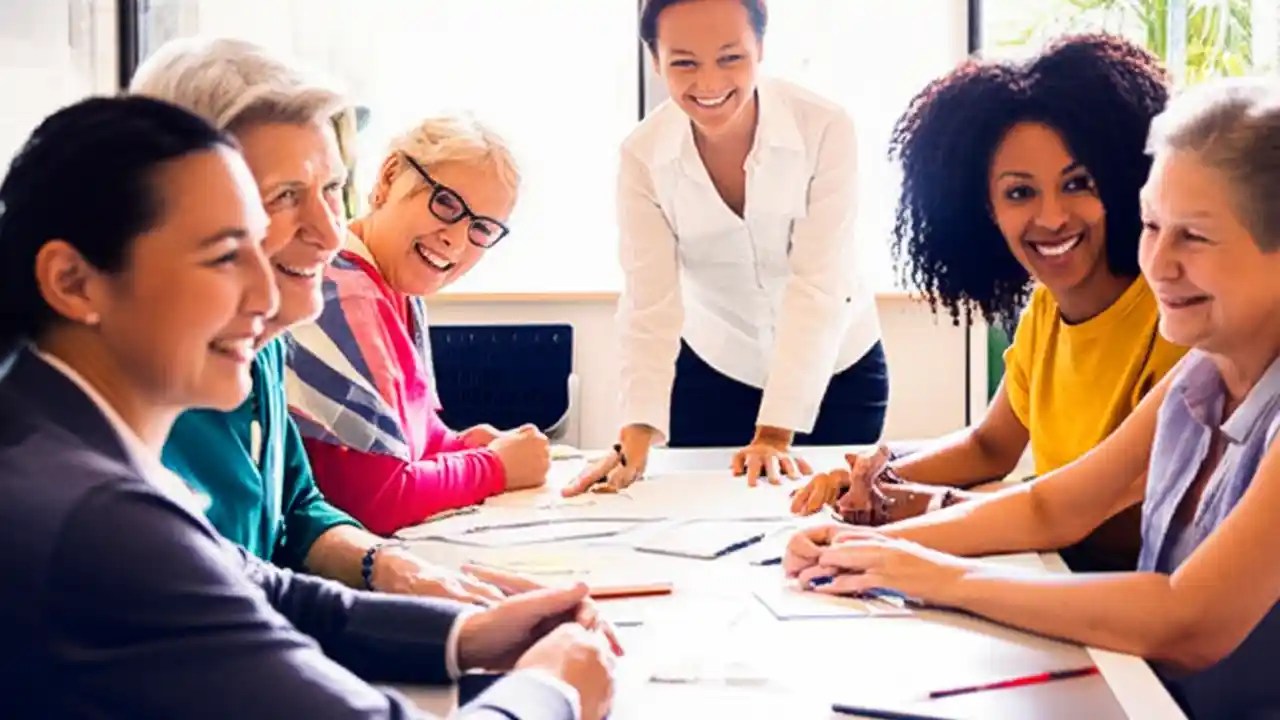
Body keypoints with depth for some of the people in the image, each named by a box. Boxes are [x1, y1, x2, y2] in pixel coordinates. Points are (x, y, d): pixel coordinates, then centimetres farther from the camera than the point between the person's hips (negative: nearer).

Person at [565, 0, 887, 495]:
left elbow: (817, 286, -27)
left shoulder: (825, 129, -24)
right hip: (713, 373, 1)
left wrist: (775, 433, -33)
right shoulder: (643, 157, -17)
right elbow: (649, 305, -22)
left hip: (835, 370, -1)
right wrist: (636, 436, -36)